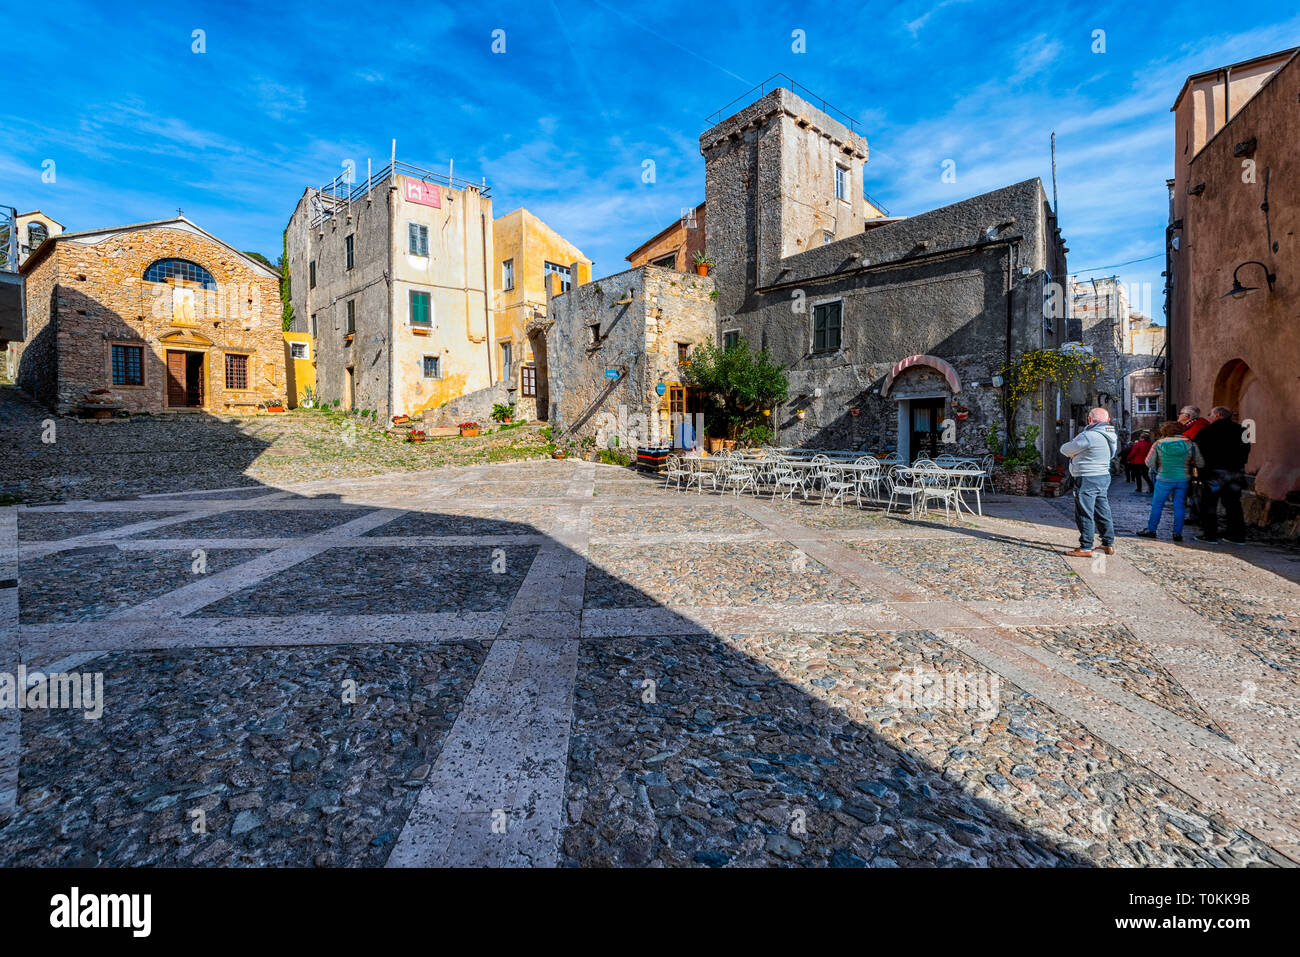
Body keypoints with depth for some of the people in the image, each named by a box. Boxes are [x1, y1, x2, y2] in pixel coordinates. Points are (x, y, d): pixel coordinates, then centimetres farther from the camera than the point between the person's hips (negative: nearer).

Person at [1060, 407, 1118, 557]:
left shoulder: (1088, 436, -19)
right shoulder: (1111, 436, 9)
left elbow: (1065, 450, -9)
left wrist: (1072, 453, 14)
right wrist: (1076, 453, 7)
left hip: (1087, 479, -9)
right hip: (1104, 477, 9)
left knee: (1085, 514, -3)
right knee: (1103, 512, 16)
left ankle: (1086, 548, 1)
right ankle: (1109, 544, 24)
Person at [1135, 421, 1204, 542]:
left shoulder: (1158, 443, -4)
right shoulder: (1190, 443, -1)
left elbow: (1149, 463, -1)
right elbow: (1200, 463, -1)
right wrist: (1189, 465, 17)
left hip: (1164, 479, -2)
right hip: (1183, 479, 2)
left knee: (1157, 505, 7)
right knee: (1179, 506, 8)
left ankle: (1151, 530, 10)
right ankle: (1177, 533, 10)